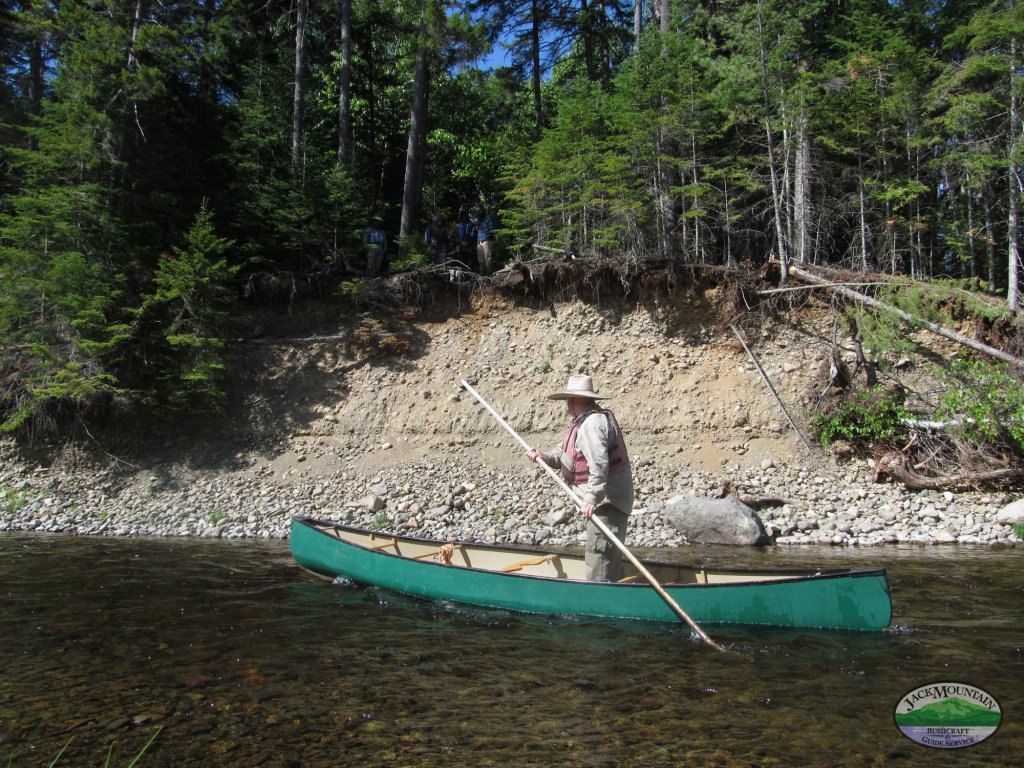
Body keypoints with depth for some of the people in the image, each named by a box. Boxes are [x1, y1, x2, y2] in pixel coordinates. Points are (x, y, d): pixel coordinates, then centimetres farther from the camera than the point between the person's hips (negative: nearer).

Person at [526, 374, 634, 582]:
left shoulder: (592, 423, -20)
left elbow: (599, 464, -30)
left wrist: (592, 498, -34)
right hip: (604, 498, 11)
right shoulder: (584, 422, 16)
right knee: (610, 557, 19)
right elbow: (566, 454, 17)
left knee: (599, 554, -10)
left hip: (607, 500, -11)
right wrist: (544, 457, 0)